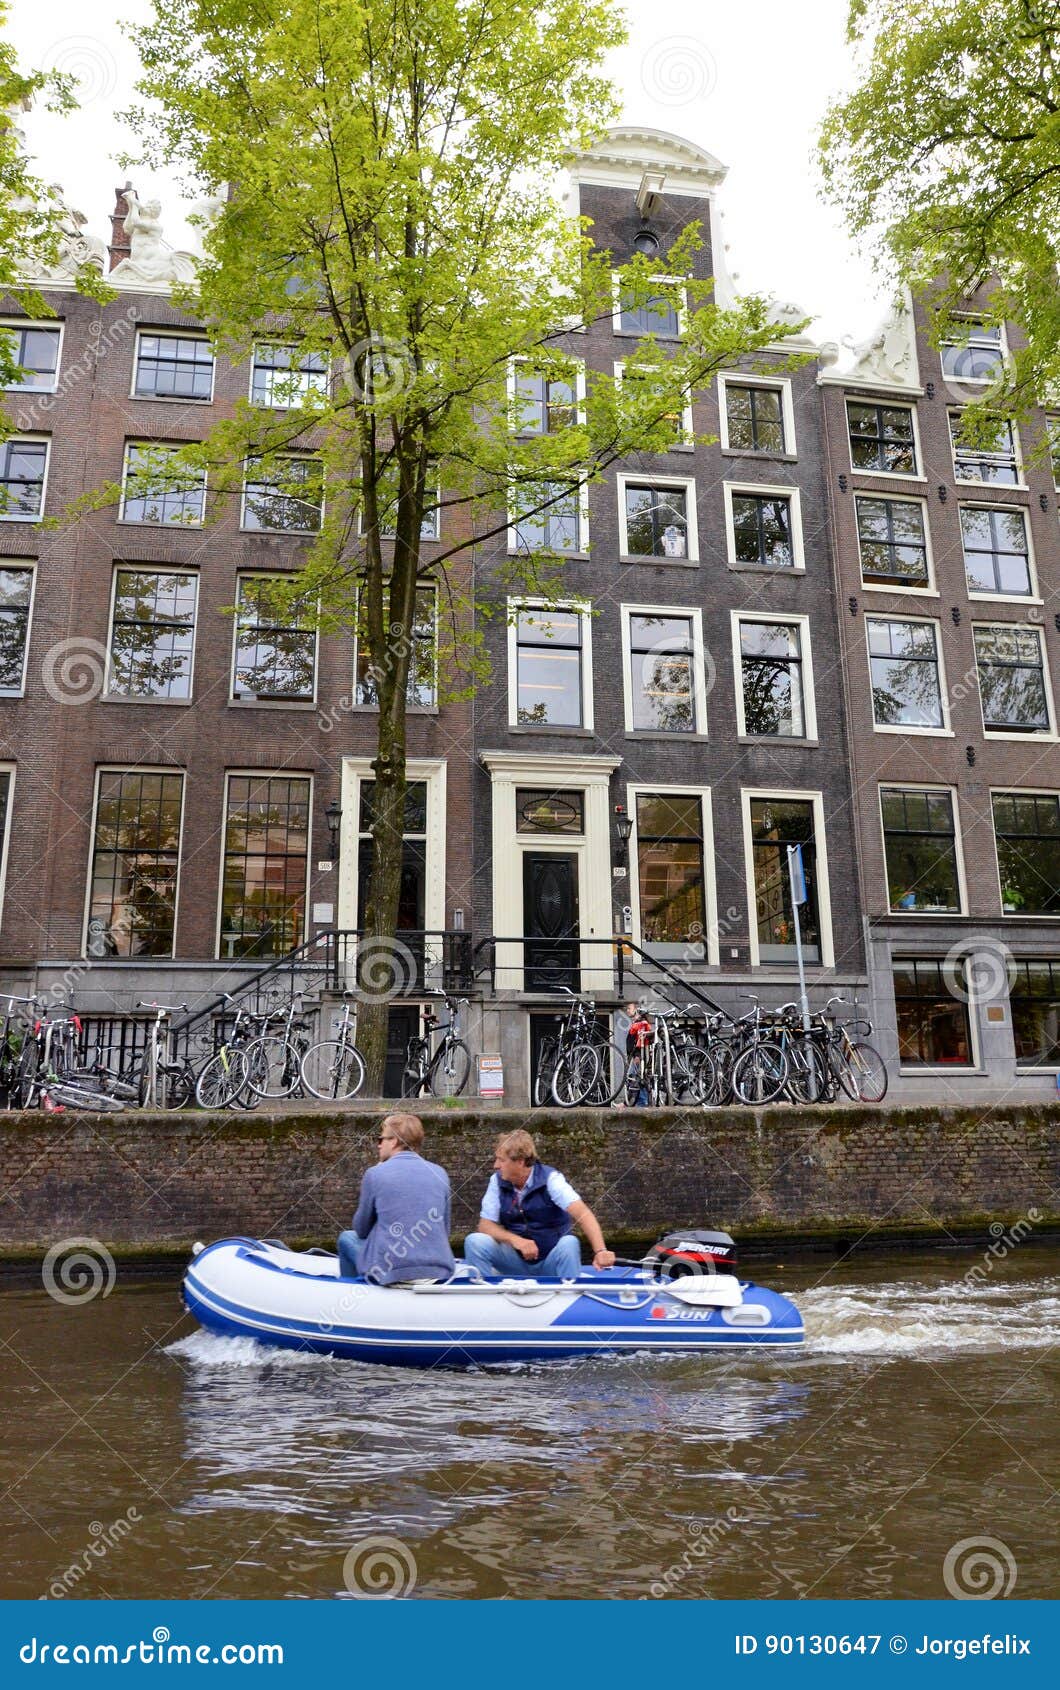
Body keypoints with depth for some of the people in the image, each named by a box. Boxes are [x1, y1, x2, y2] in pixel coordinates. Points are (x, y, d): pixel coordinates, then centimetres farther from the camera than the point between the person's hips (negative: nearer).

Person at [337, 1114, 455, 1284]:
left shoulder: (375, 1174, -5)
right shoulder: (440, 1173, 5)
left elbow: (361, 1230, 8)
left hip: (391, 1274, -4)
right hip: (440, 1272, 4)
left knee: (346, 1238, 23)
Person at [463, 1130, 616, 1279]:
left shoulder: (550, 1179, -15)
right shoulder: (497, 1181, -4)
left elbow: (583, 1214, -27)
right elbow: (485, 1224, -5)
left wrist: (600, 1251, -43)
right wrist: (515, 1239, -25)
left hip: (551, 1261, -3)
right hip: (516, 1259, 3)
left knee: (569, 1243, -34)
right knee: (474, 1241, -21)